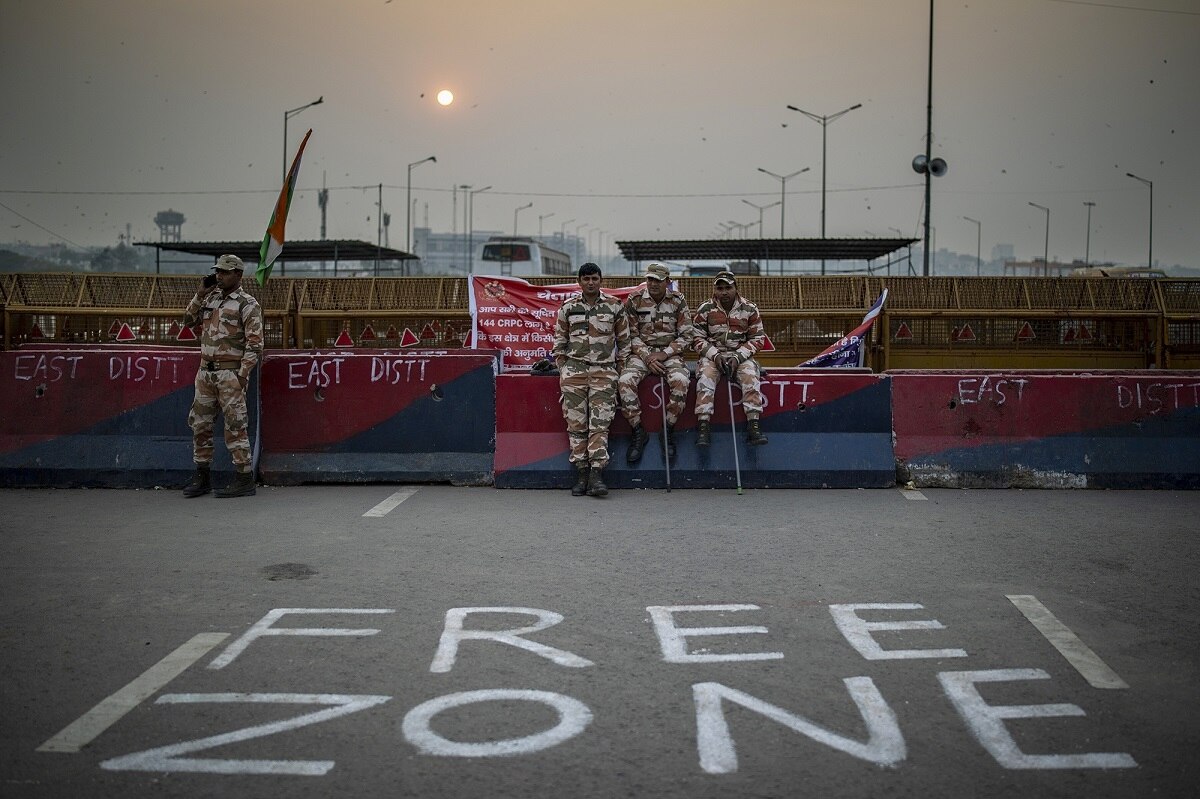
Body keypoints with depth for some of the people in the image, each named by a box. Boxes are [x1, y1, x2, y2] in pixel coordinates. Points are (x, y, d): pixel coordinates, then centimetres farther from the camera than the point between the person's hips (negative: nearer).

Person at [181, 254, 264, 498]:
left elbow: (254, 344, -10)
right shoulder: (211, 298, 13)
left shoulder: (247, 304, -6)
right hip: (206, 371, 7)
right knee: (200, 423, 9)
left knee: (235, 426, -5)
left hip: (230, 372, -7)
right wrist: (201, 294, 5)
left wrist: (242, 375, -17)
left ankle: (244, 479, 1)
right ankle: (202, 476, 19)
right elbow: (188, 320, 16)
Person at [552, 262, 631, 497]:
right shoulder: (567, 307, 10)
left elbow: (624, 340, 12)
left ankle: (596, 474, -15)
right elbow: (559, 342, 15)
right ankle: (581, 473, 0)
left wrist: (621, 369, 5)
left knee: (600, 422, -10)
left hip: (604, 369, -1)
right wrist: (561, 370, 7)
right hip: (574, 368, 1)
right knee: (576, 421, -3)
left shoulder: (614, 306, 7)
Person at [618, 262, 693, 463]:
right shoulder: (634, 301, 1)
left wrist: (664, 354, -12)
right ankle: (638, 432, -15)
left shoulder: (678, 301, 2)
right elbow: (631, 335, 1)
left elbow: (686, 336, 1)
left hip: (670, 353, 0)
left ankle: (668, 431, -16)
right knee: (625, 381, -29)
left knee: (680, 381, -32)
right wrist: (647, 357, -13)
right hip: (641, 352, 1)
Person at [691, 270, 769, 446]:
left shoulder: (749, 309, 1)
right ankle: (703, 426, -33)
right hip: (712, 354, 0)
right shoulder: (705, 309, 0)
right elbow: (697, 338, 1)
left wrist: (737, 357, -12)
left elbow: (757, 339, 2)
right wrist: (715, 355, -15)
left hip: (741, 354, 1)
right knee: (705, 377, -30)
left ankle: (754, 425, -29)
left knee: (750, 376, -29)